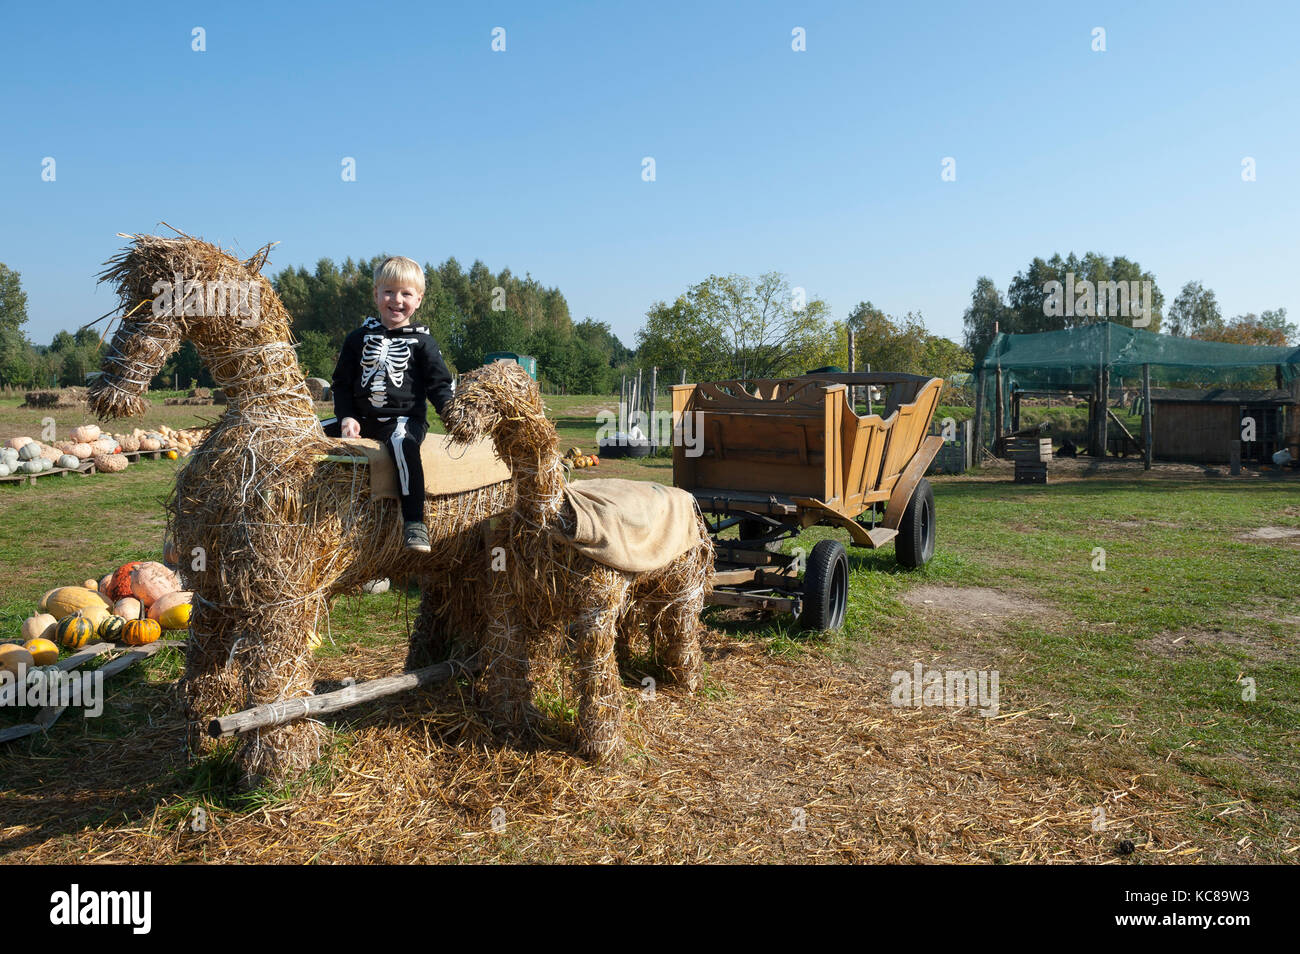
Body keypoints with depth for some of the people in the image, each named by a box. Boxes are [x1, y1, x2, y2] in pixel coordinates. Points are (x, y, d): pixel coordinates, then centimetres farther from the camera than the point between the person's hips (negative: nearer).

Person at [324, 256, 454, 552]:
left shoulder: (421, 341, 4)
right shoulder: (359, 338, 12)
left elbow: (440, 384, 1)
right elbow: (342, 381, 13)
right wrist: (346, 417, -3)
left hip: (405, 418, -5)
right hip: (362, 418, 5)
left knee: (402, 442, -37)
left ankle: (414, 521, -35)